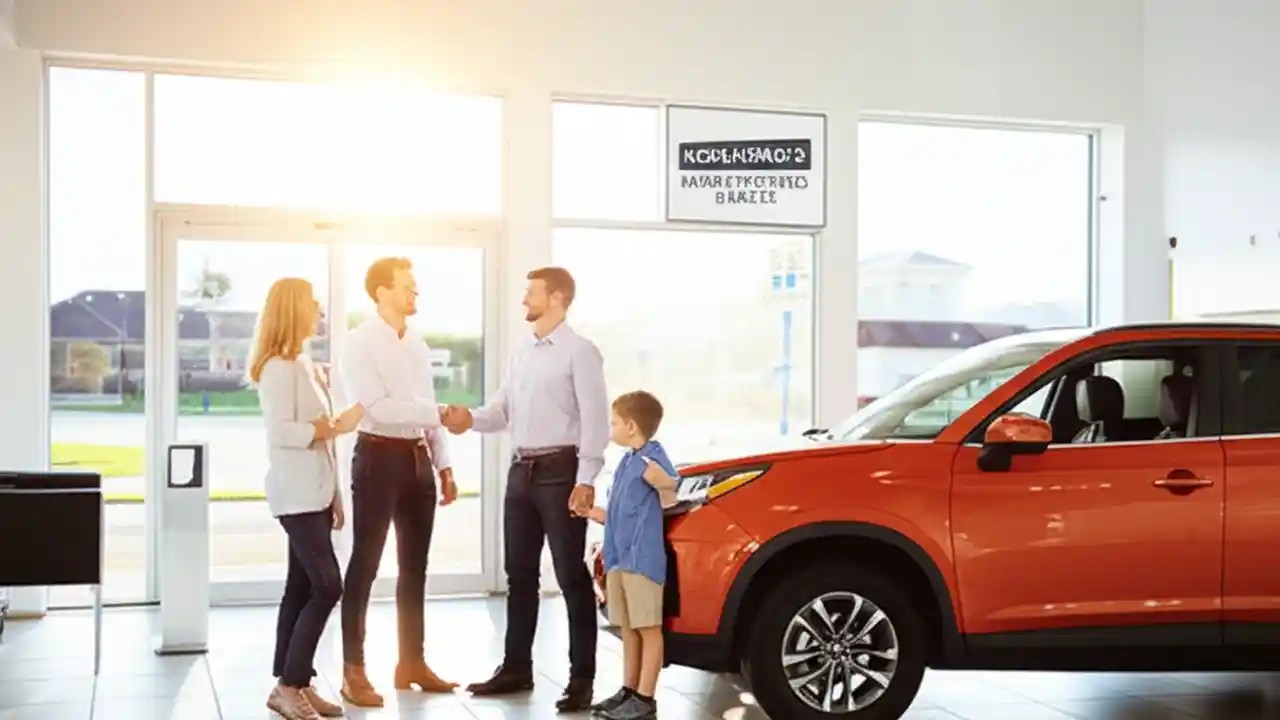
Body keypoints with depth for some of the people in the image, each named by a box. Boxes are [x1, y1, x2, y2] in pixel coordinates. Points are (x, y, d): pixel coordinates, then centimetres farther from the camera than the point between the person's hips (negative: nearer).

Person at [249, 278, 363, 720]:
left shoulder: (303, 364, 17)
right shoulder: (278, 367, -12)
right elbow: (282, 431, -21)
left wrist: (334, 496, 15)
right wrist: (338, 426, -17)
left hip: (313, 494, 9)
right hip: (296, 495, -9)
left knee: (302, 588, 9)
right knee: (327, 586, -11)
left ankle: (292, 684, 15)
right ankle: (290, 684, -3)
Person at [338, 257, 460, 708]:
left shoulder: (418, 344, 13)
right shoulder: (360, 343, -8)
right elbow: (378, 408, -19)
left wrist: (444, 466, 11)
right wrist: (435, 412, -18)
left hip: (418, 458, 7)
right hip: (380, 457, -7)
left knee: (415, 566, 13)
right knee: (365, 565, -1)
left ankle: (412, 663, 24)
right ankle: (353, 671, 7)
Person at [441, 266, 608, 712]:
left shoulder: (580, 351, -9)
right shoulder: (522, 353, 15)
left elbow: (595, 420, -14)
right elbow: (504, 410, 13)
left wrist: (585, 481, -19)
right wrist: (471, 420, -8)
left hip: (560, 471, -8)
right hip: (521, 470, 8)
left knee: (571, 576, -2)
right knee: (520, 575, 14)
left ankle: (581, 677, 6)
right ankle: (516, 667, 25)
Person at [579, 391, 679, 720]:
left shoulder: (653, 455, -10)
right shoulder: (626, 461, 17)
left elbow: (670, 493, -25)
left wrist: (662, 481, -41)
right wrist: (602, 515, 33)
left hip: (643, 559, -9)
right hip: (618, 558, 9)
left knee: (648, 628, -2)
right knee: (628, 628, 15)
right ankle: (628, 691, 23)